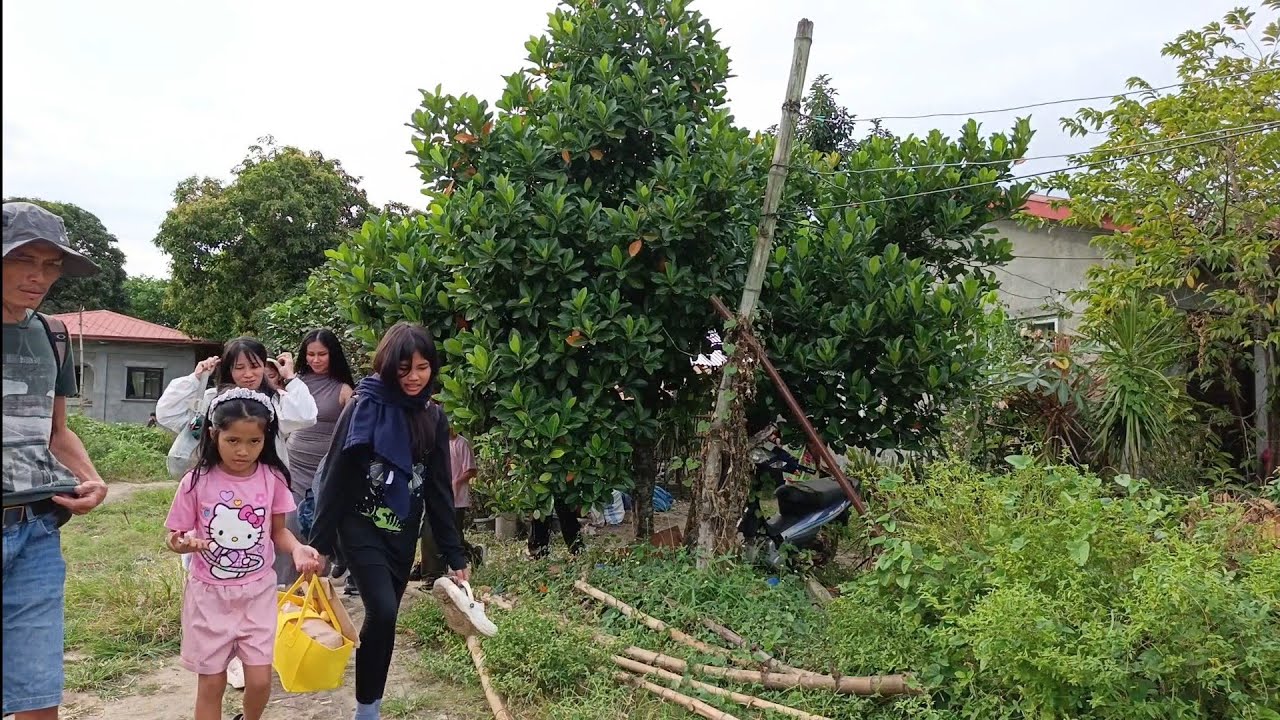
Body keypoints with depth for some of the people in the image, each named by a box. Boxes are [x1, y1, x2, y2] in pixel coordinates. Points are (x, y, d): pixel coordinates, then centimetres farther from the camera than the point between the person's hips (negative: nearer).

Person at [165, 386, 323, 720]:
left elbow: (278, 531, 2)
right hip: (209, 594, -1)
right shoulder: (196, 482, -12)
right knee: (211, 683, 9)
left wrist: (297, 549, -18)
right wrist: (183, 543, -26)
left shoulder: (272, 479, -7)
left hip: (257, 592, 1)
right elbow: (174, 537, -4)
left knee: (259, 681, 4)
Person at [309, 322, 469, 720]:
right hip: (361, 527, -4)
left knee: (384, 617, 10)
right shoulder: (364, 407, -13)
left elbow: (439, 489, 4)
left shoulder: (433, 417, 1)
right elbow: (335, 477, -10)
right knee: (382, 612, -17)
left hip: (404, 533, 5)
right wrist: (319, 542, -9)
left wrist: (455, 555, 3)